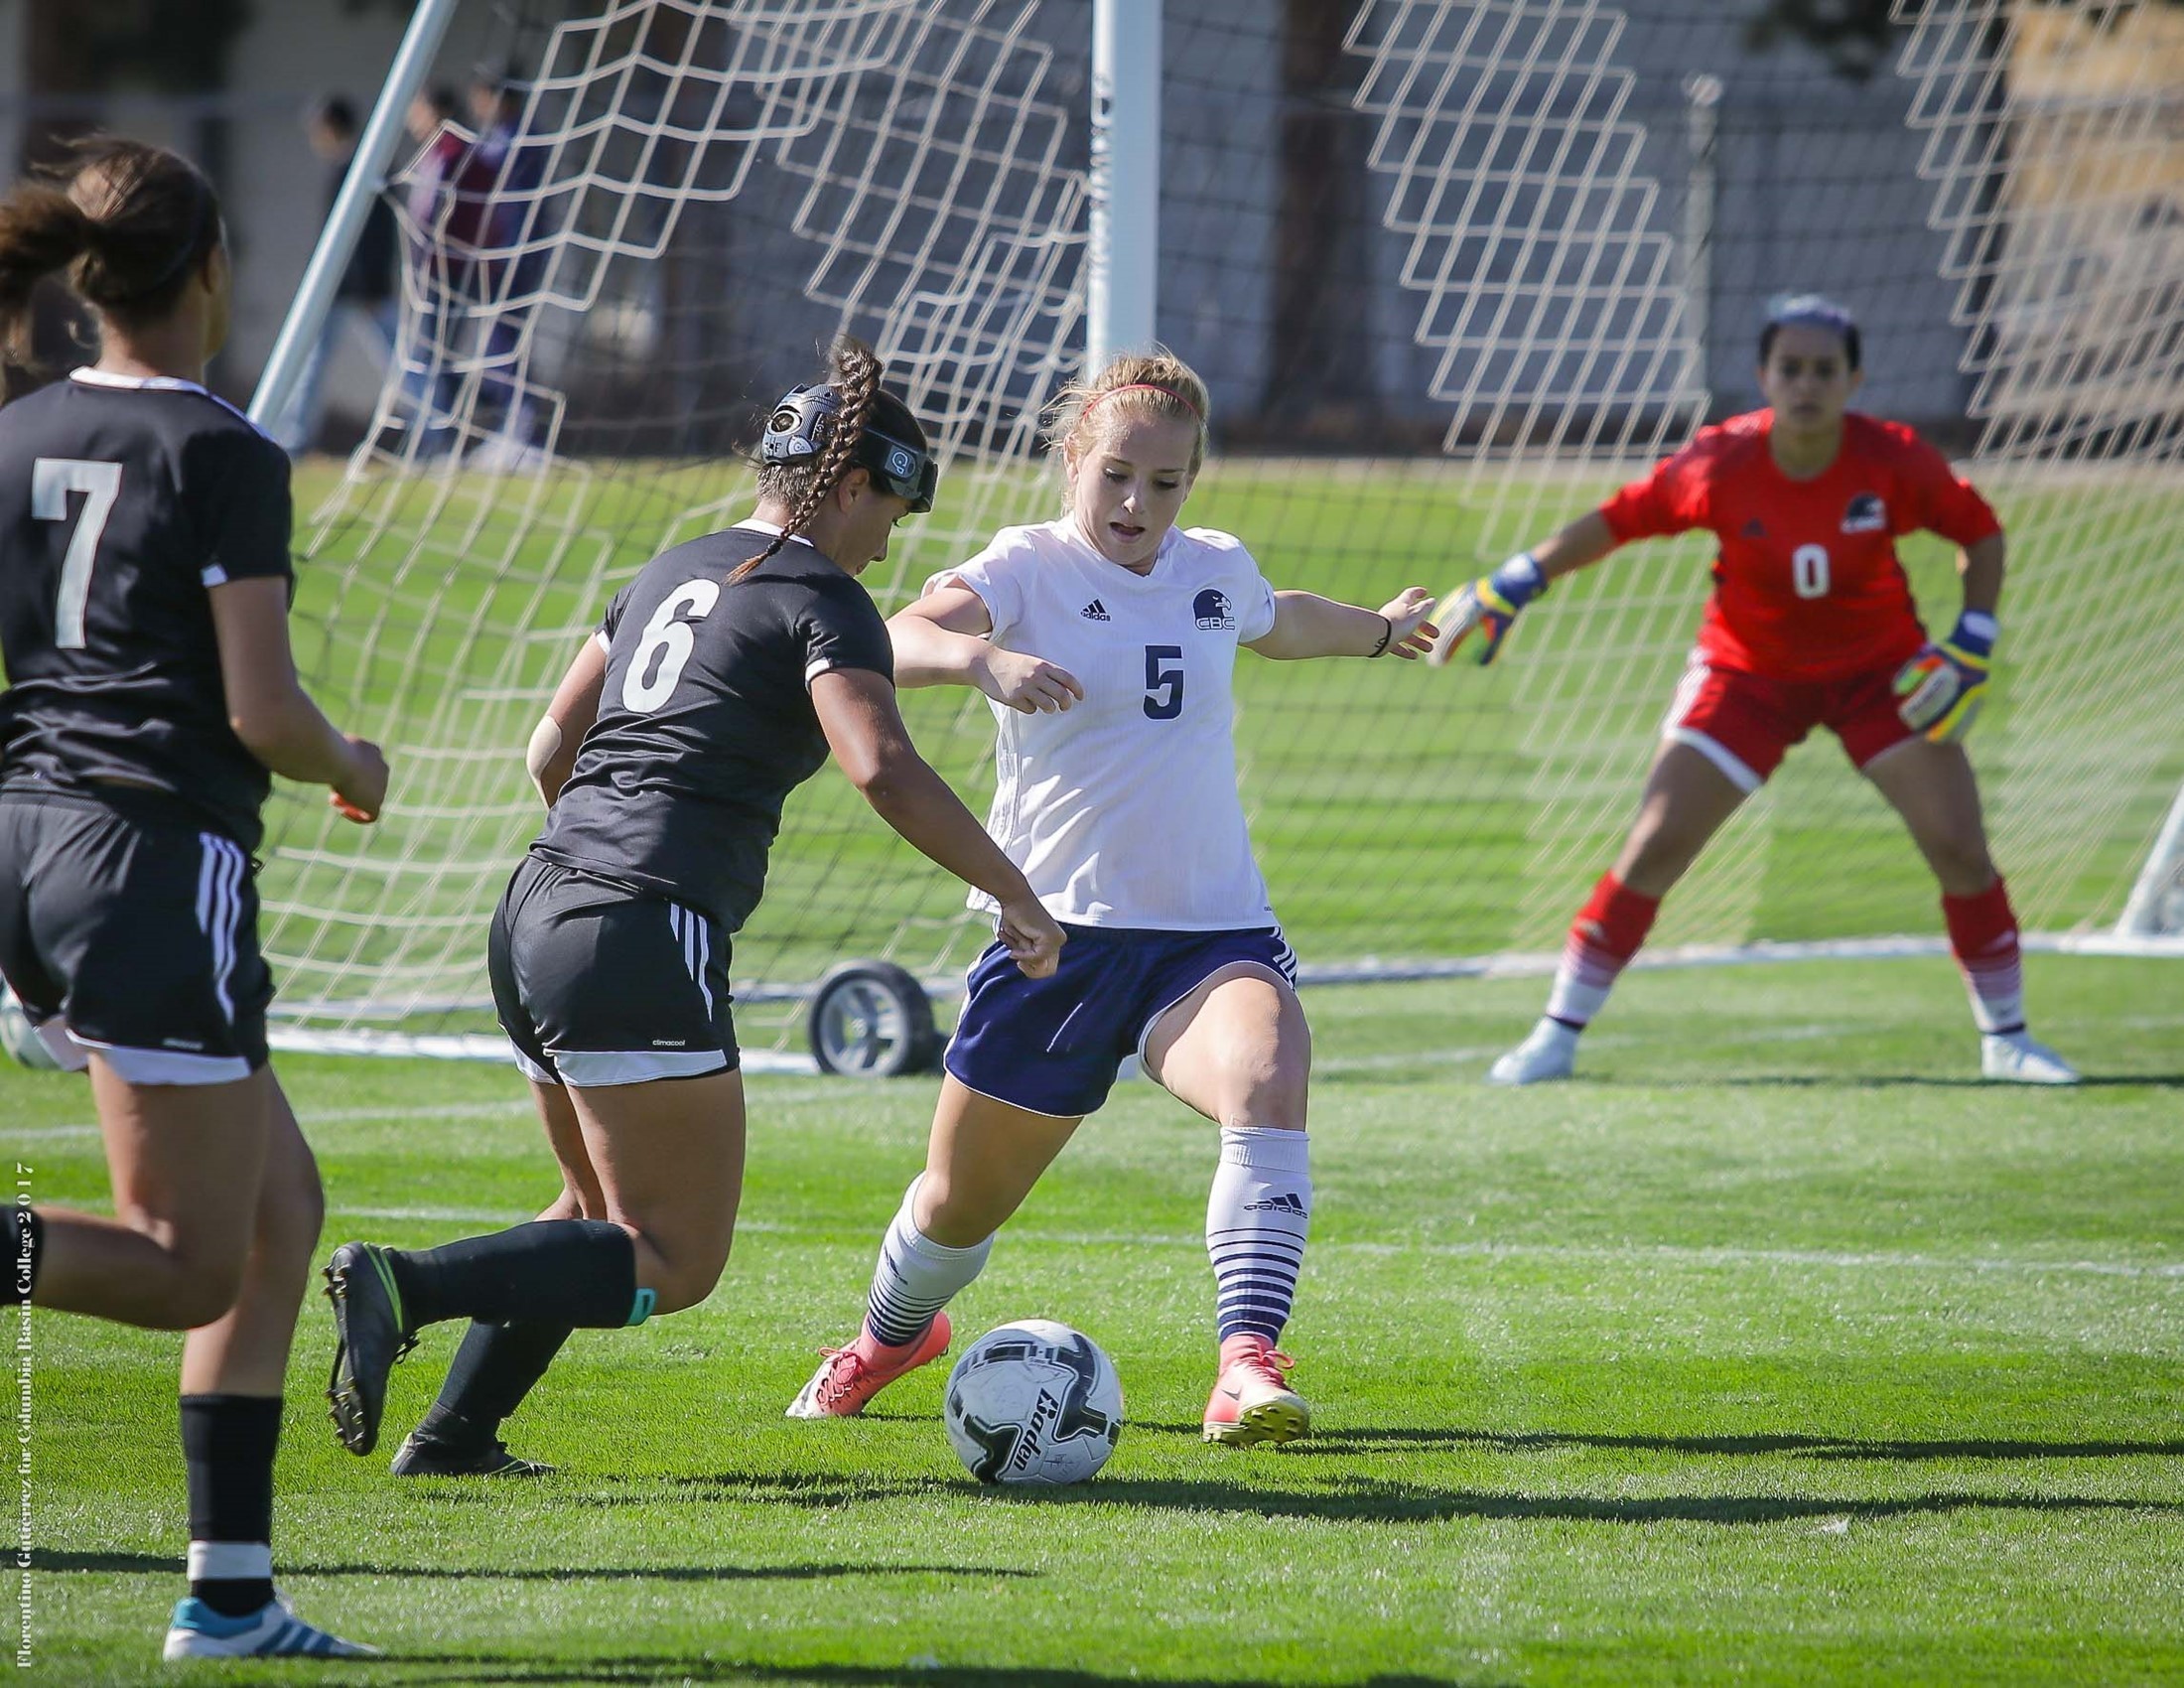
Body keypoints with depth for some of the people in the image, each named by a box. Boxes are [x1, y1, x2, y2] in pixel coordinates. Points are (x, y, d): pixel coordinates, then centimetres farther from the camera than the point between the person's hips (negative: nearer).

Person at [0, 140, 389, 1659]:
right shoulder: (227, 459, -11)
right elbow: (263, 715, -13)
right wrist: (354, 767, 7)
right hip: (160, 864, -8)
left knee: (283, 1207, 16)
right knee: (193, 1271, 0)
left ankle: (234, 1592, 13)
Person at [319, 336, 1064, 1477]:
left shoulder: (673, 573, 19)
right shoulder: (822, 601, -4)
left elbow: (550, 750, 25)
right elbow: (884, 771, -20)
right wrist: (1015, 896, -13)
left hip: (536, 914, 9)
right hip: (643, 944, -9)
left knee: (608, 1216, 25)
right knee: (673, 1265, -5)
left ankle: (453, 1437, 16)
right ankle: (406, 1286, -21)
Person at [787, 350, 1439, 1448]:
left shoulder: (1218, 570, 8)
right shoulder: (1029, 567, -6)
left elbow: (1280, 623, 35)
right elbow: (900, 638, -27)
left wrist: (1379, 630, 52)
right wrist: (980, 658, -48)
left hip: (1211, 932, 2)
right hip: (1057, 932, -2)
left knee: (1268, 1083, -32)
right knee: (960, 1201, 11)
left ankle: (1248, 1369, -40)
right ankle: (892, 1335, 46)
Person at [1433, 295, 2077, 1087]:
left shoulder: (1893, 461, -20)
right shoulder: (1721, 465, -22)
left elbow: (1980, 531, -4)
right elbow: (1618, 519, -9)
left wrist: (1971, 644, -14)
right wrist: (1510, 586, -11)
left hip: (1880, 667, 1)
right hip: (1747, 670, -1)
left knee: (1960, 849, -8)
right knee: (1654, 848, -8)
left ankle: (2005, 1037, 12)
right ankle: (1557, 1035, 4)